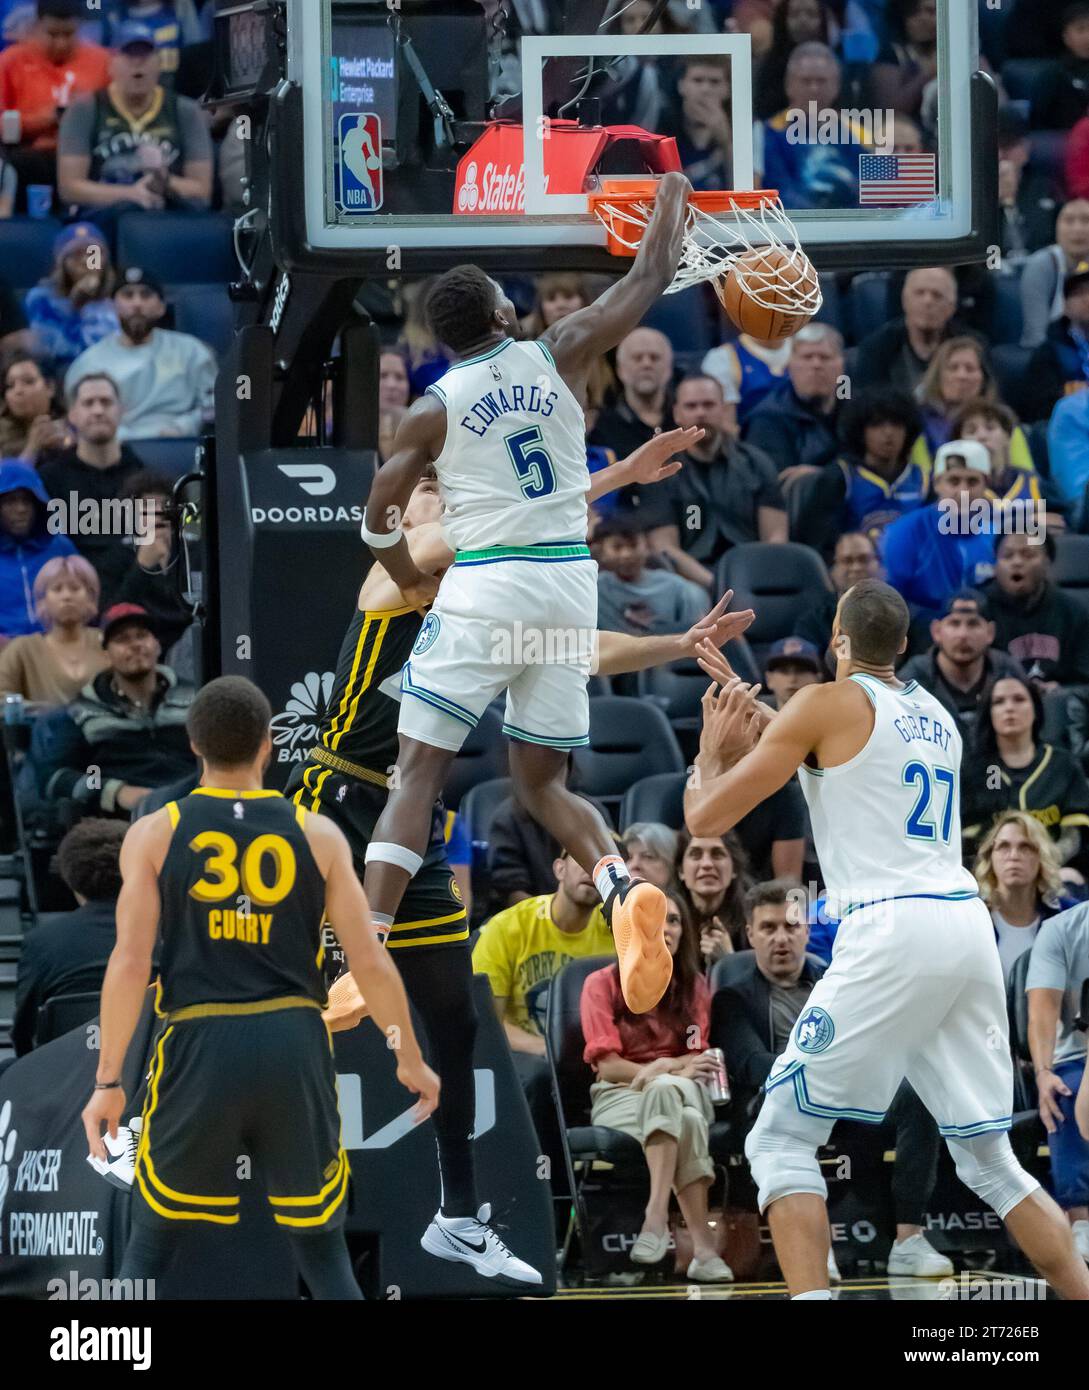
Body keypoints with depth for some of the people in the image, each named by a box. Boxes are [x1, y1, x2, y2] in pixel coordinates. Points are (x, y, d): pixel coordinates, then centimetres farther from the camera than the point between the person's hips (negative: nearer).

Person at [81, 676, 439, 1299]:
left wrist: (109, 1082, -1)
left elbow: (129, 963, -5)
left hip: (200, 1048, -1)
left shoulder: (154, 835, 1)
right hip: (296, 1046, 1)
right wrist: (412, 1060, 16)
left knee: (152, 1244, 14)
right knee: (321, 1249, 12)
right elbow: (370, 961, 4)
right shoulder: (317, 836, 4)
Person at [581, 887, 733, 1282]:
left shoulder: (694, 986, 14)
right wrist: (676, 1069, -20)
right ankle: (702, 1246, -50)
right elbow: (607, 1064, -5)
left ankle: (657, 1216, -50)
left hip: (682, 1091, 2)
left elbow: (697, 1058, 4)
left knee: (666, 1090, -39)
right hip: (618, 1099, -2)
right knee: (686, 1120, -38)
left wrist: (664, 1069, -21)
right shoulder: (602, 984, 5)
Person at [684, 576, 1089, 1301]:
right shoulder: (937, 717, 22)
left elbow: (706, 817, 3)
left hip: (891, 929, -6)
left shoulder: (827, 705, 1)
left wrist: (714, 748, 22)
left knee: (781, 1140, -1)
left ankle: (811, 1299, -17)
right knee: (990, 1159, 15)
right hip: (970, 925, 6)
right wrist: (768, 732, 39)